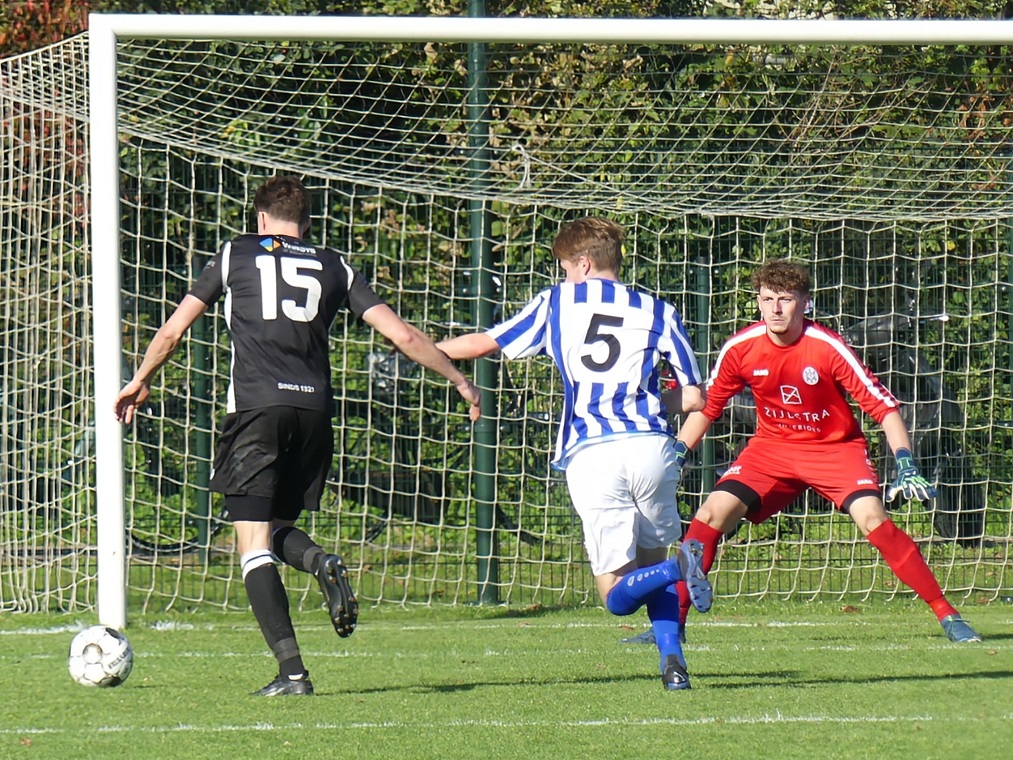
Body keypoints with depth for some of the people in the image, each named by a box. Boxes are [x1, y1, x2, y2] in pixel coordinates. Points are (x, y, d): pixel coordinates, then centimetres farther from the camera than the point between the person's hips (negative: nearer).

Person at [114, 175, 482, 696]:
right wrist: (458, 379, 24)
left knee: (254, 545, -3)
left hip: (256, 406, -3)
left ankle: (291, 671, -16)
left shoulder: (237, 255, 12)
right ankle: (321, 563, -14)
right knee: (277, 528, 21)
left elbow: (172, 331, 15)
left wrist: (140, 380, 31)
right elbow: (402, 334, 13)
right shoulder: (333, 268, 16)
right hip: (314, 409, 3)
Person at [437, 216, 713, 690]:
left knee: (617, 595, 2)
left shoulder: (558, 303, 15)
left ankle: (679, 566, -29)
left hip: (590, 455, -2)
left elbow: (483, 344, 24)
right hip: (650, 446, 2)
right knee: (651, 559, 20)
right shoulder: (657, 313, 14)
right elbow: (693, 399, 9)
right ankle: (672, 663, -1)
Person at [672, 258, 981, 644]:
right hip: (771, 449, 3)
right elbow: (706, 407, 4)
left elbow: (884, 407, -18)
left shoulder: (828, 348, -21)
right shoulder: (740, 348, -12)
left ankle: (946, 614, -17)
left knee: (872, 519, -24)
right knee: (711, 515, -14)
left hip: (836, 448, -3)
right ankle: (673, 619, -4)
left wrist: (906, 466, -28)